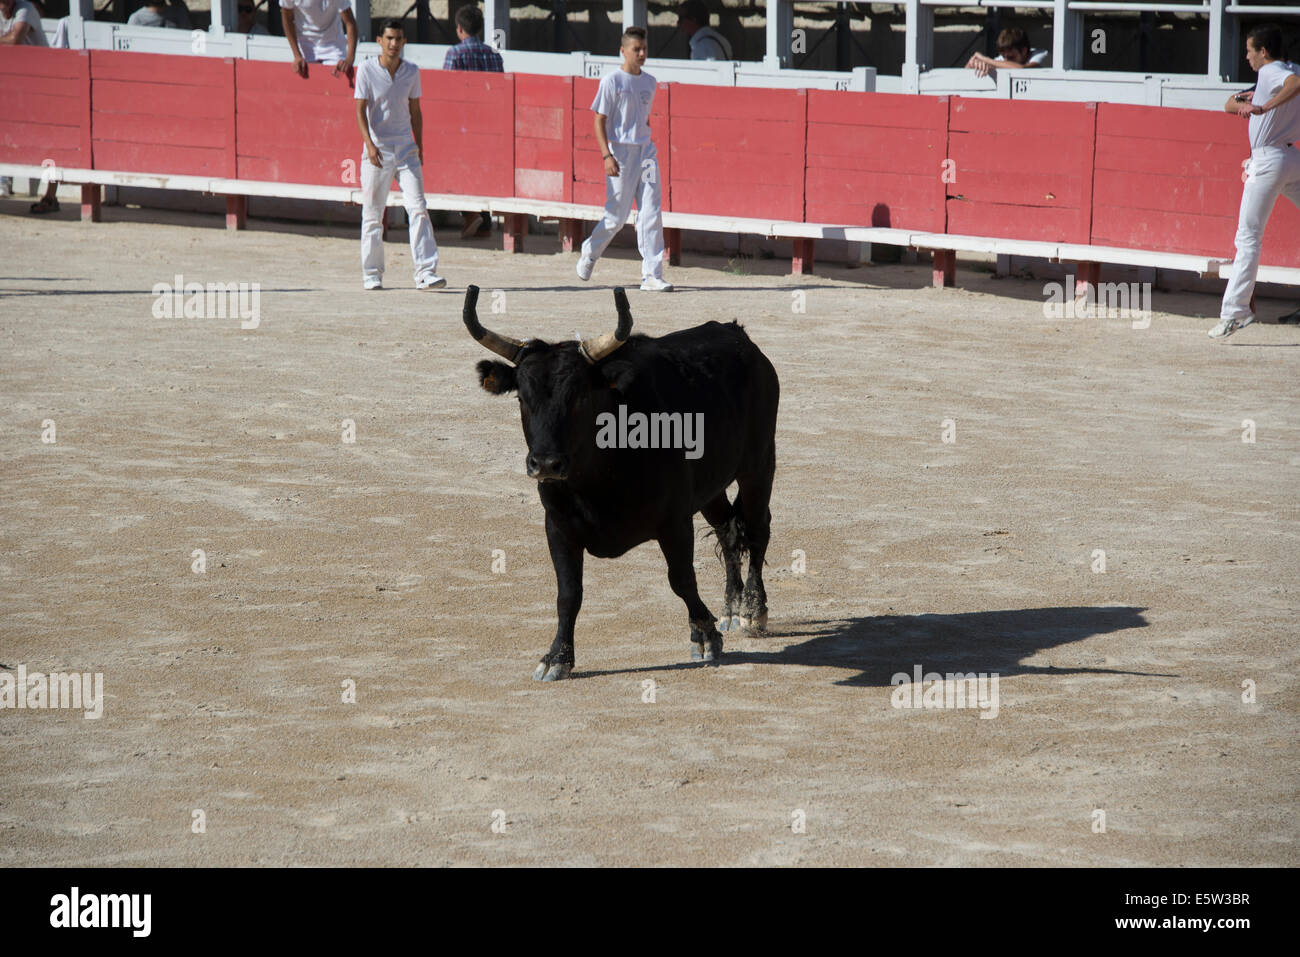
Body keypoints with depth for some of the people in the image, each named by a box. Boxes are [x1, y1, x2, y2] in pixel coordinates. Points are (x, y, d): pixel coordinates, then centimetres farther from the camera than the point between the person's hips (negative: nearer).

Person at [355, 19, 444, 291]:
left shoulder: (411, 71, 6)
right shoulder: (367, 70, -4)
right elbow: (361, 111, -8)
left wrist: (419, 148, 13)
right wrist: (369, 144, -21)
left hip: (405, 147, 2)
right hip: (377, 148, -2)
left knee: (418, 208, -9)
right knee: (372, 214, 2)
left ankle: (426, 272, -12)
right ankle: (372, 274, 13)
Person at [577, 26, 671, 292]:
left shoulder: (649, 82, 12)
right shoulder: (612, 81, -6)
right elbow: (600, 121, -8)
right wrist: (607, 155, -17)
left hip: (645, 151, 5)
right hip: (620, 152, -5)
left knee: (651, 214, -4)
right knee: (617, 216, 0)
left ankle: (652, 275, -5)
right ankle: (589, 253, 27)